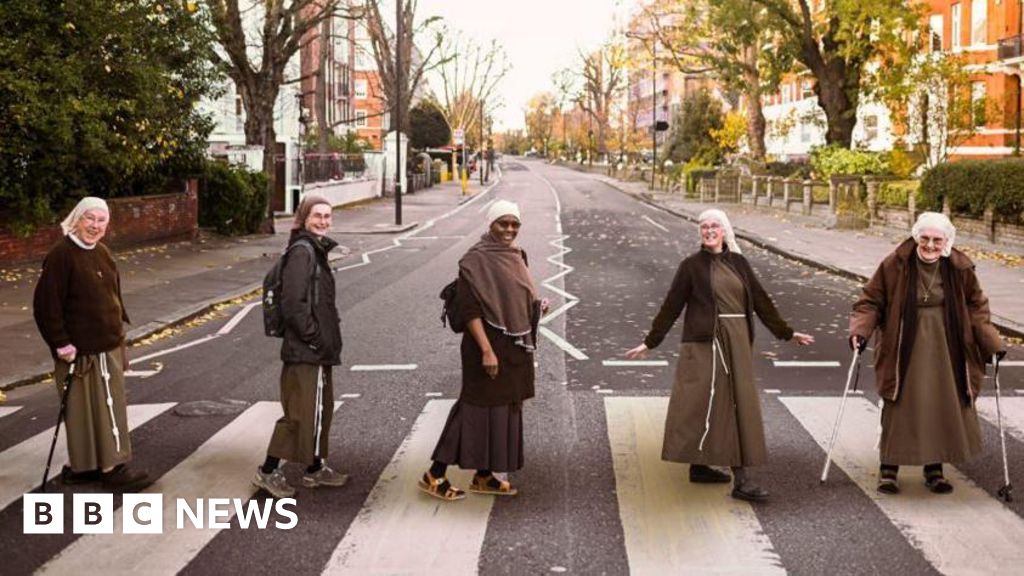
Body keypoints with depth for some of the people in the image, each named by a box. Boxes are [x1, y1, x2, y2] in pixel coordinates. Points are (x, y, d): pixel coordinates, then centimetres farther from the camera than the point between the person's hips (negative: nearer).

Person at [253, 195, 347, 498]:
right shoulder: (301, 251, -16)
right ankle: (268, 471, 5)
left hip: (317, 349, 10)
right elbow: (293, 303, -23)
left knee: (321, 407, 18)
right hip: (305, 350, -10)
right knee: (301, 411, -5)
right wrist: (315, 338, -19)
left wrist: (328, 339, 16)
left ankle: (316, 469, 29)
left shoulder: (315, 250, 15)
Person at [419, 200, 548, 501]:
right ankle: (435, 475, 2)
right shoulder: (476, 259, -15)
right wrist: (487, 350, -25)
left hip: (515, 348, 8)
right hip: (489, 345, -8)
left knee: (504, 408, 13)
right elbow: (469, 309, -20)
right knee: (479, 408, -6)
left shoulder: (516, 256, 10)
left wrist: (538, 307, 1)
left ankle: (484, 476, 24)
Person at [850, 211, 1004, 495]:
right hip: (904, 349, -3)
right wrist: (861, 330, -18)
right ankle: (889, 468, 11)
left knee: (943, 408, 8)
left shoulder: (959, 268, -3)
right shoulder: (895, 264, -10)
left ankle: (934, 469, 23)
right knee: (899, 408, -2)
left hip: (945, 350, 3)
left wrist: (992, 343, 2)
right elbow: (871, 301, -4)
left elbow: (976, 308, 8)